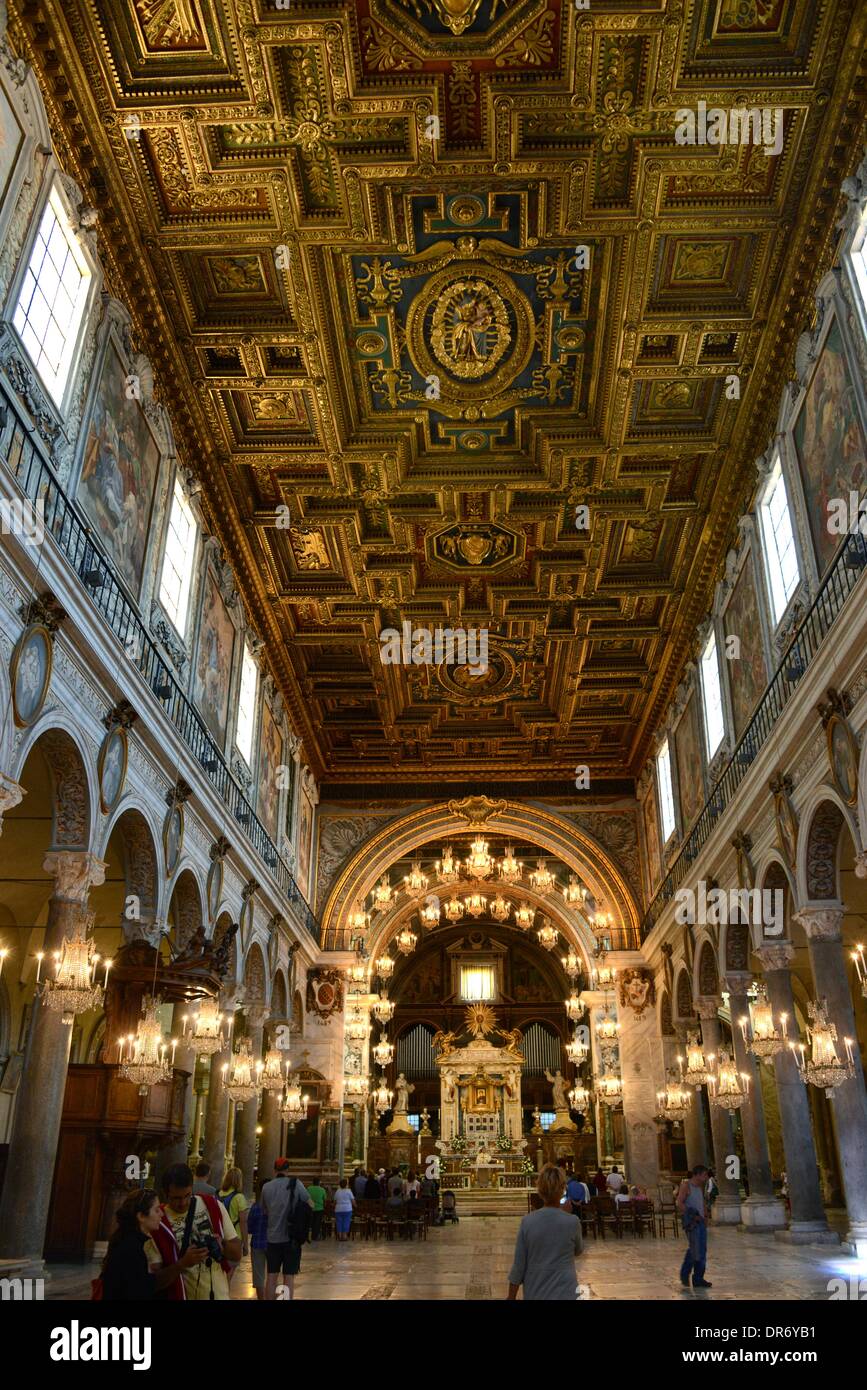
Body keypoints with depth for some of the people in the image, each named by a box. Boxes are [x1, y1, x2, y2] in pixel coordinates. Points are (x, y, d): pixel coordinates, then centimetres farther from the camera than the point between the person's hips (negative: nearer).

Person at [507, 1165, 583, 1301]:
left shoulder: (527, 1221, -10)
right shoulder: (572, 1222, -12)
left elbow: (518, 1266, -6)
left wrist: (511, 1297, 5)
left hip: (534, 1294, 2)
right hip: (564, 1294, -1)